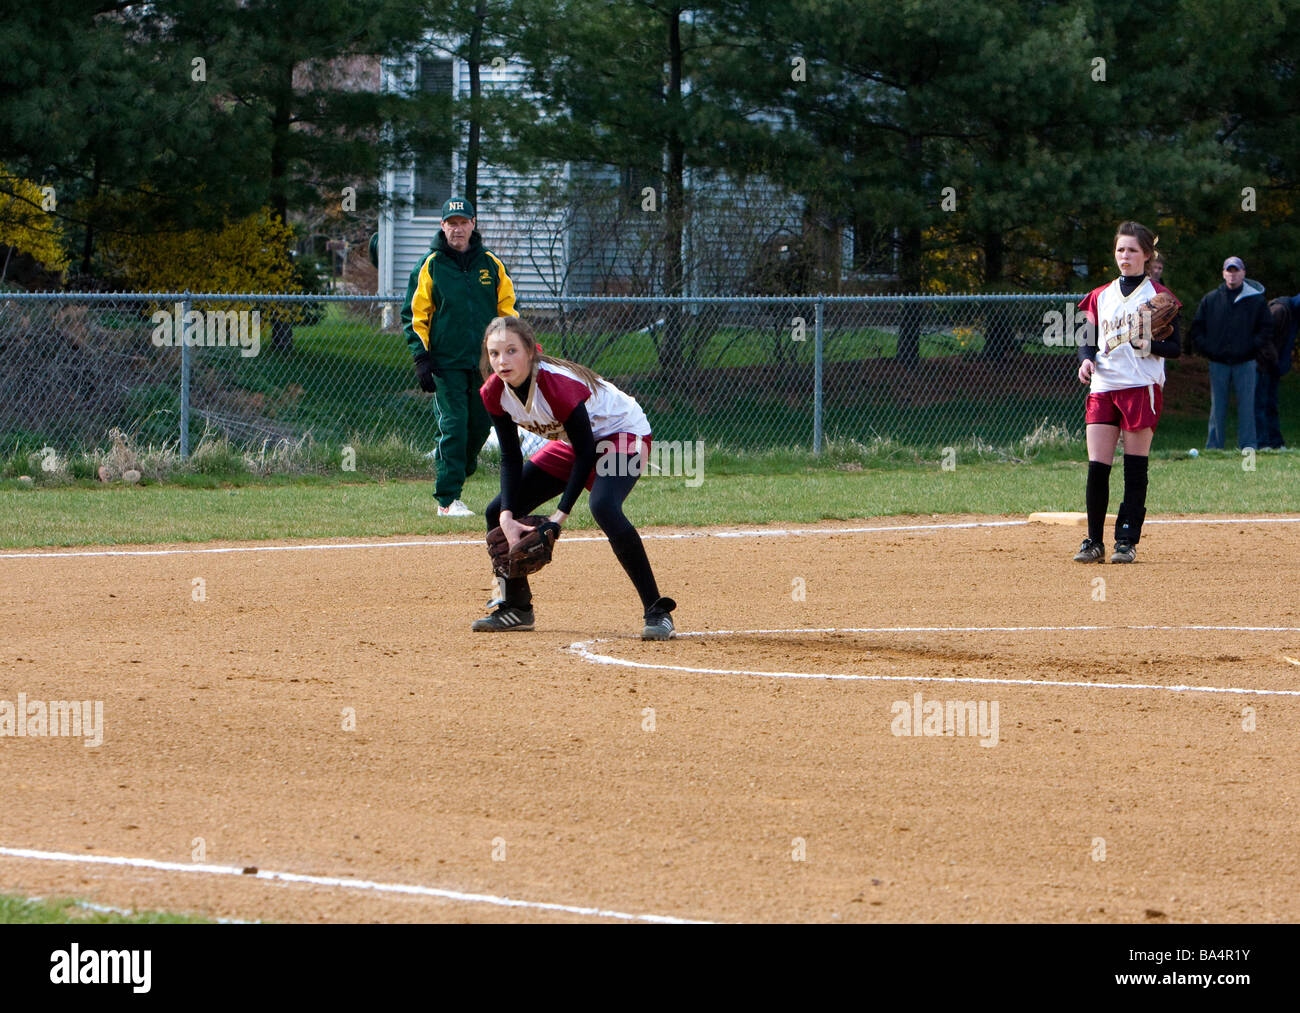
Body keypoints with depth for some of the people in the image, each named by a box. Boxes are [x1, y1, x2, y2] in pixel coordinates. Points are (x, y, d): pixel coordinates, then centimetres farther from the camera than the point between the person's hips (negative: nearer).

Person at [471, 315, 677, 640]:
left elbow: (586, 453, -28)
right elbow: (511, 457, -6)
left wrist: (560, 515, -32)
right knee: (498, 513, 3)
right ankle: (516, 608, 23)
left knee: (603, 508, -36)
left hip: (623, 433, -8)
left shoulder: (557, 385, -34)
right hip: (570, 443, 8)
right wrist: (507, 515, -20)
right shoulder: (494, 392, -14)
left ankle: (657, 612, -31)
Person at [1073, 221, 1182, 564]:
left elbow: (1175, 347, 0)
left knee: (1135, 469, -2)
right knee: (1096, 468, -4)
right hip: (1103, 388, 3)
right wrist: (1087, 359, -5)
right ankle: (1094, 541, 3)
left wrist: (1146, 344, -19)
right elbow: (1088, 341, 18)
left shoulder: (1158, 295, 3)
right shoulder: (1100, 297, 16)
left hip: (1142, 387, -3)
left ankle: (1127, 540, 3)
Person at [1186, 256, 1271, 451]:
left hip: (1245, 362, -1)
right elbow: (1197, 329, 13)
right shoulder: (1210, 300, 9)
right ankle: (1213, 446, 5)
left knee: (1246, 404, -3)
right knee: (1217, 406, 2)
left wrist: (1253, 346, -3)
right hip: (1218, 362, 1)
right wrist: (1205, 348, 1)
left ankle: (1247, 445, 1)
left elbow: (1266, 327, 9)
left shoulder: (1256, 300, 5)